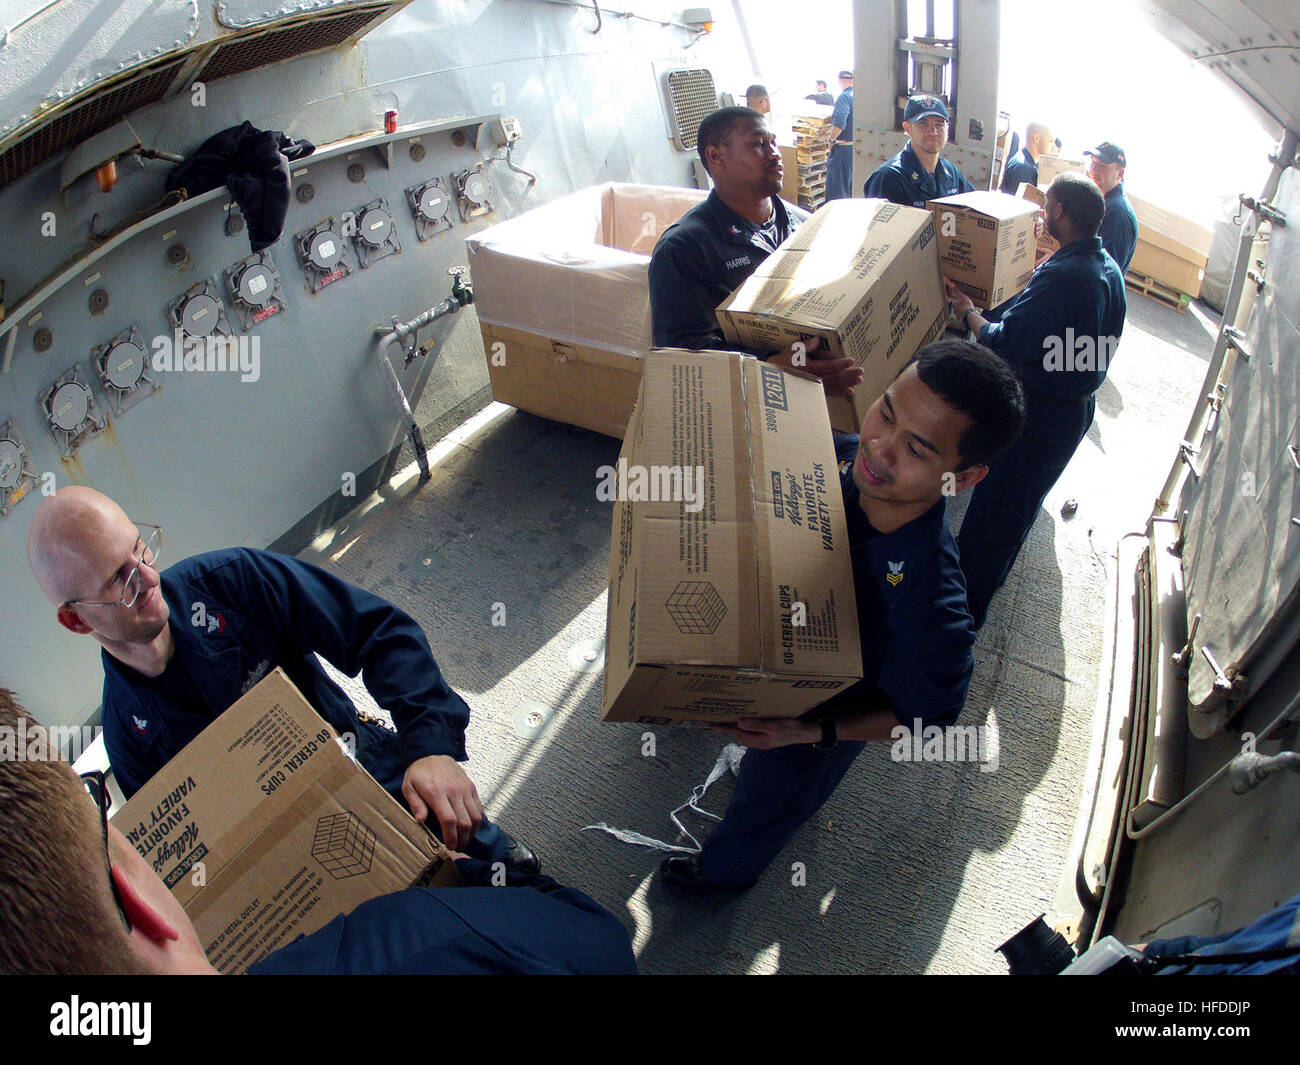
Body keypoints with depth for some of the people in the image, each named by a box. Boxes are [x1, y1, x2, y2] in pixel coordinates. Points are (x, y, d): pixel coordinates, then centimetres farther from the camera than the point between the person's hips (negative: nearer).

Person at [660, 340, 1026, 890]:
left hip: (821, 718, -5)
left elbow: (925, 716, -25)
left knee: (765, 799, 29)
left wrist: (814, 734, -31)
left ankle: (727, 869, 65)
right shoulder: (843, 457, -29)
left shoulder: (930, 604, -46)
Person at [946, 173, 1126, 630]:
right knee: (1022, 502, 25)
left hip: (1037, 412, -9)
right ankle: (990, 574, 44)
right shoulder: (1110, 269, 3)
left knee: (991, 505, 5)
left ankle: (965, 606, 18)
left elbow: (1004, 345, -26)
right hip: (1079, 406, 9)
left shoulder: (1060, 276, -28)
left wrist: (968, 312, -10)